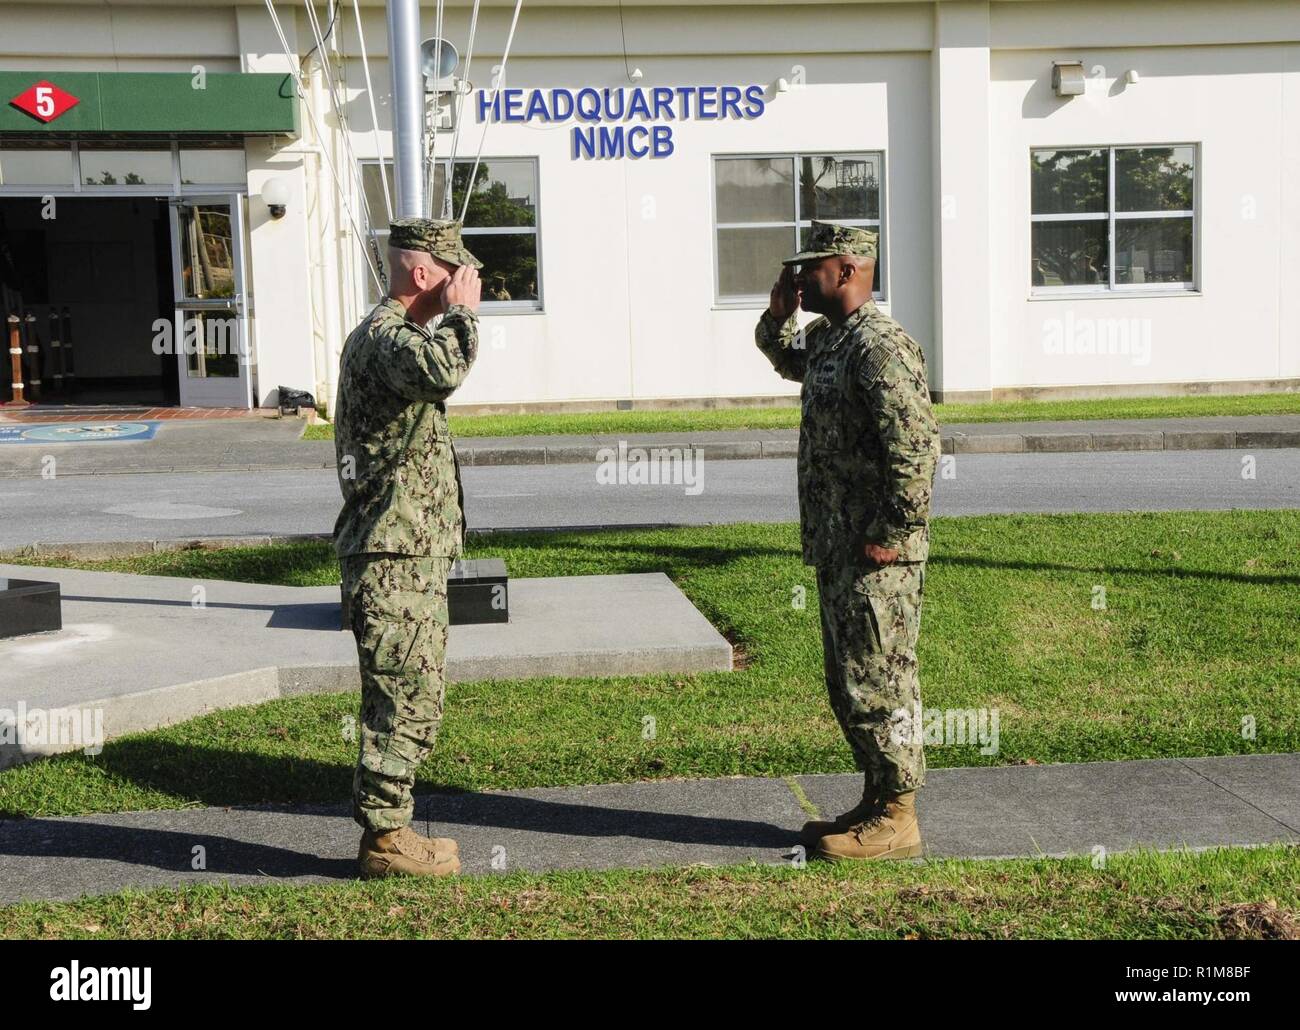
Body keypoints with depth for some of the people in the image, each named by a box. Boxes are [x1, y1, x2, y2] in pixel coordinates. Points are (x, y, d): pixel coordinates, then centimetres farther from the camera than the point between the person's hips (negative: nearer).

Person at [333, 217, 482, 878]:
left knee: (405, 700, 15)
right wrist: (462, 311, -23)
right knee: (406, 702, -6)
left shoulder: (392, 332, 19)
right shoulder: (384, 335, -16)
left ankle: (385, 831, 24)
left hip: (408, 555, 11)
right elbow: (441, 369, -38)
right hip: (395, 556, -11)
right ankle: (385, 840, 3)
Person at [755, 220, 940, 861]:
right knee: (848, 683, 16)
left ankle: (896, 821, 8)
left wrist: (891, 536, -21)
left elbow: (917, 447, -25)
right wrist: (777, 316, 17)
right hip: (836, 549, 10)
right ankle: (875, 804, 27)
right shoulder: (825, 339, 13)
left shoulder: (880, 346, -18)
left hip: (875, 554, -10)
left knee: (878, 684, -2)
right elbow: (786, 360, 38)